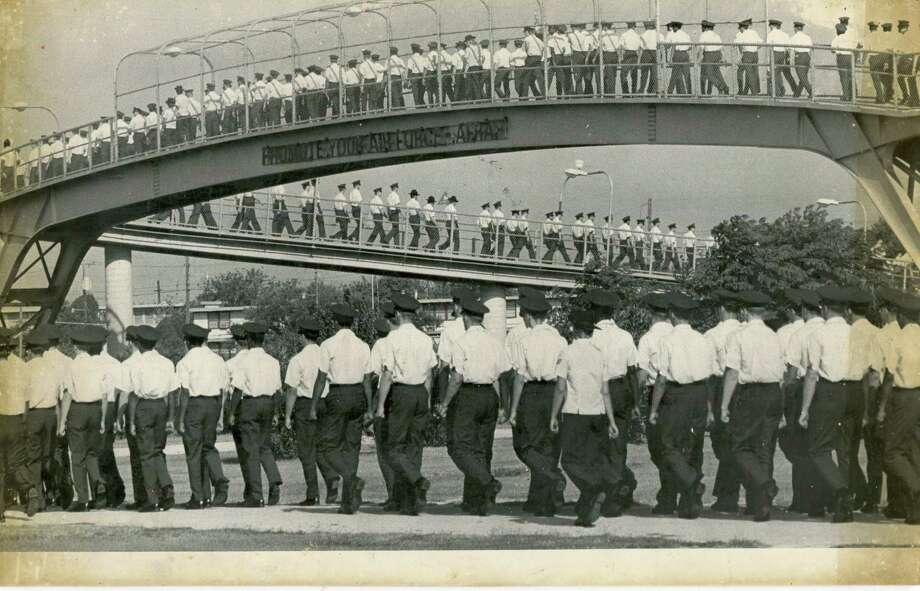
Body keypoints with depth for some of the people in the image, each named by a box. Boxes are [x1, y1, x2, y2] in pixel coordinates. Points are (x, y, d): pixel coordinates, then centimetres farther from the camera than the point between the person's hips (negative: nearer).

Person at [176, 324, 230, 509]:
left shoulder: (185, 362, -6)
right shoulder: (217, 360, 9)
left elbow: (185, 393, -10)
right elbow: (223, 390, 8)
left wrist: (180, 419, -7)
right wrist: (220, 417, 12)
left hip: (194, 404, -4)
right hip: (213, 404, 4)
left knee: (193, 452, 3)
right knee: (208, 447, 18)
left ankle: (199, 498, 5)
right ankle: (219, 480, -7)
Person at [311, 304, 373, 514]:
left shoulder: (328, 345, -6)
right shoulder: (363, 346, 5)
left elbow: (321, 378, -7)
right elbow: (367, 380, 5)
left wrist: (314, 405, -1)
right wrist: (369, 408, 8)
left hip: (338, 396, -4)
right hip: (358, 396, 4)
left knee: (329, 446, 4)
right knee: (351, 447, 9)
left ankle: (352, 478, -23)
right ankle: (348, 502, 6)